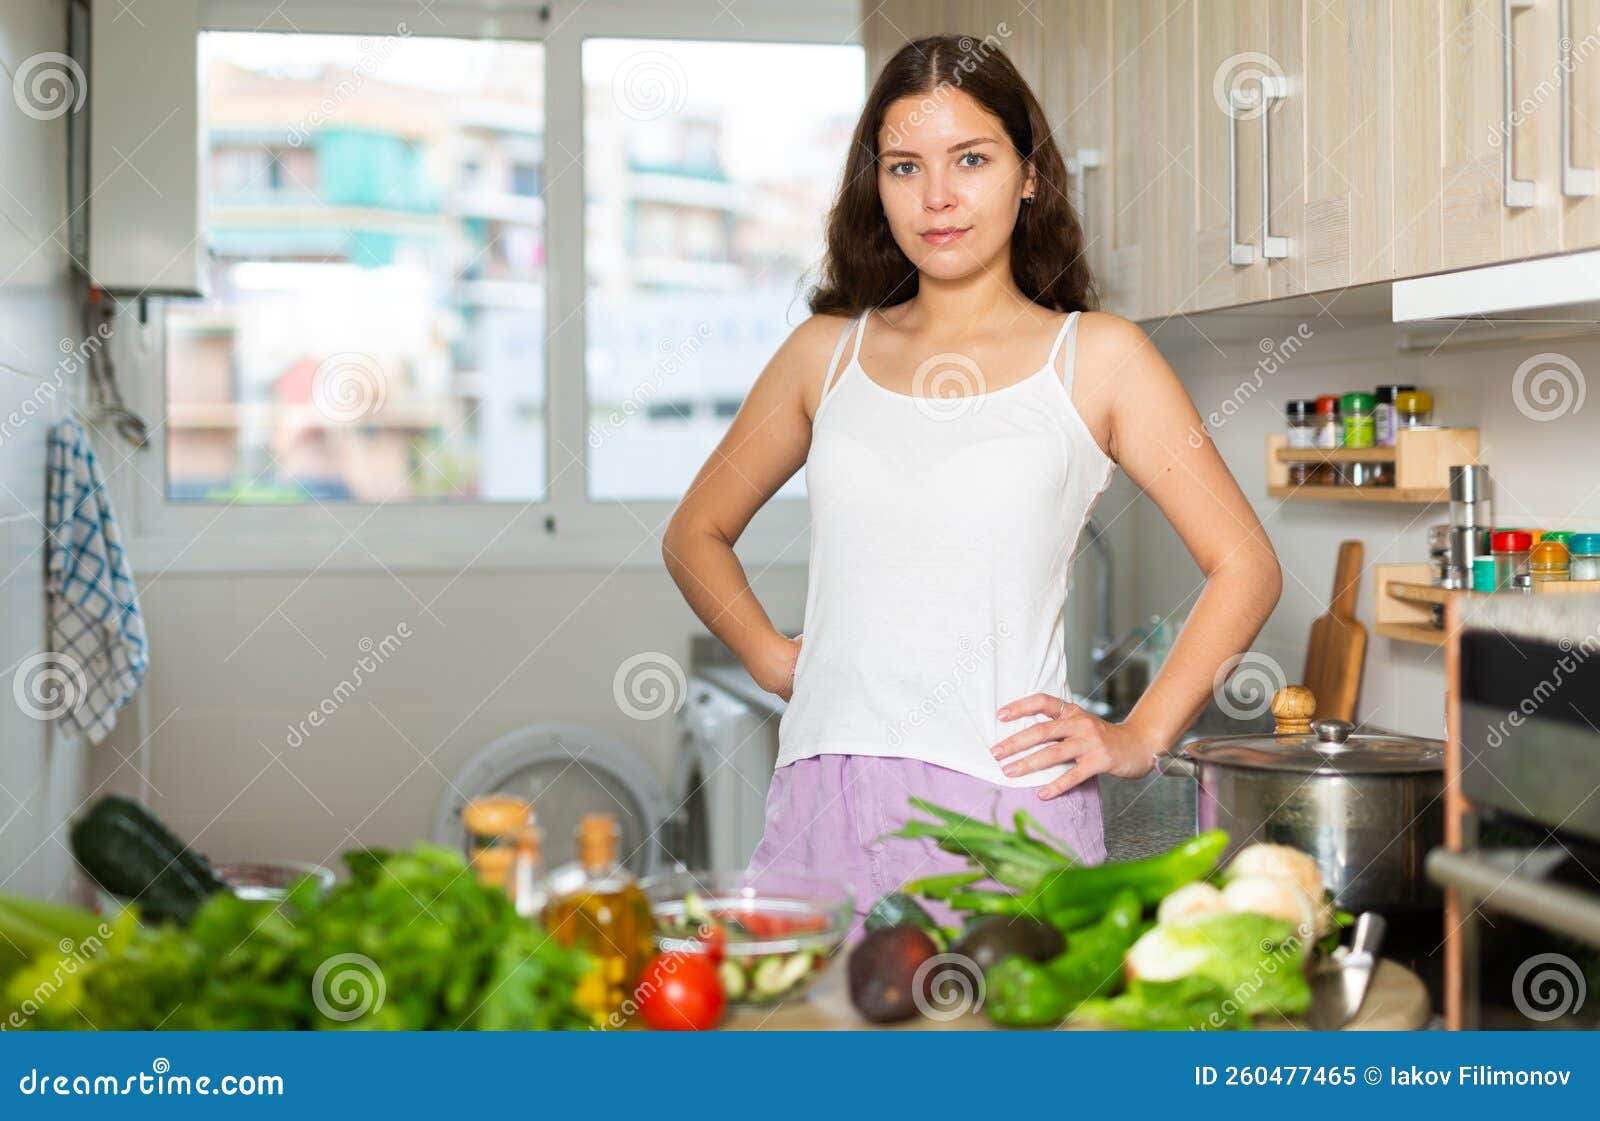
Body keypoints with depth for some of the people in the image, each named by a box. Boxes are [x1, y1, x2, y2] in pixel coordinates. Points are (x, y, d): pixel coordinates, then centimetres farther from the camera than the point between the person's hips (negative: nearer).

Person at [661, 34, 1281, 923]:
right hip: (825, 801, 2)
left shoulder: (1095, 357, 5)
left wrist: (1138, 737, -1)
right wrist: (770, 656, 9)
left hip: (1008, 802, -2)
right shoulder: (827, 351, 13)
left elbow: (1245, 567, 6)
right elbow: (694, 532, 24)